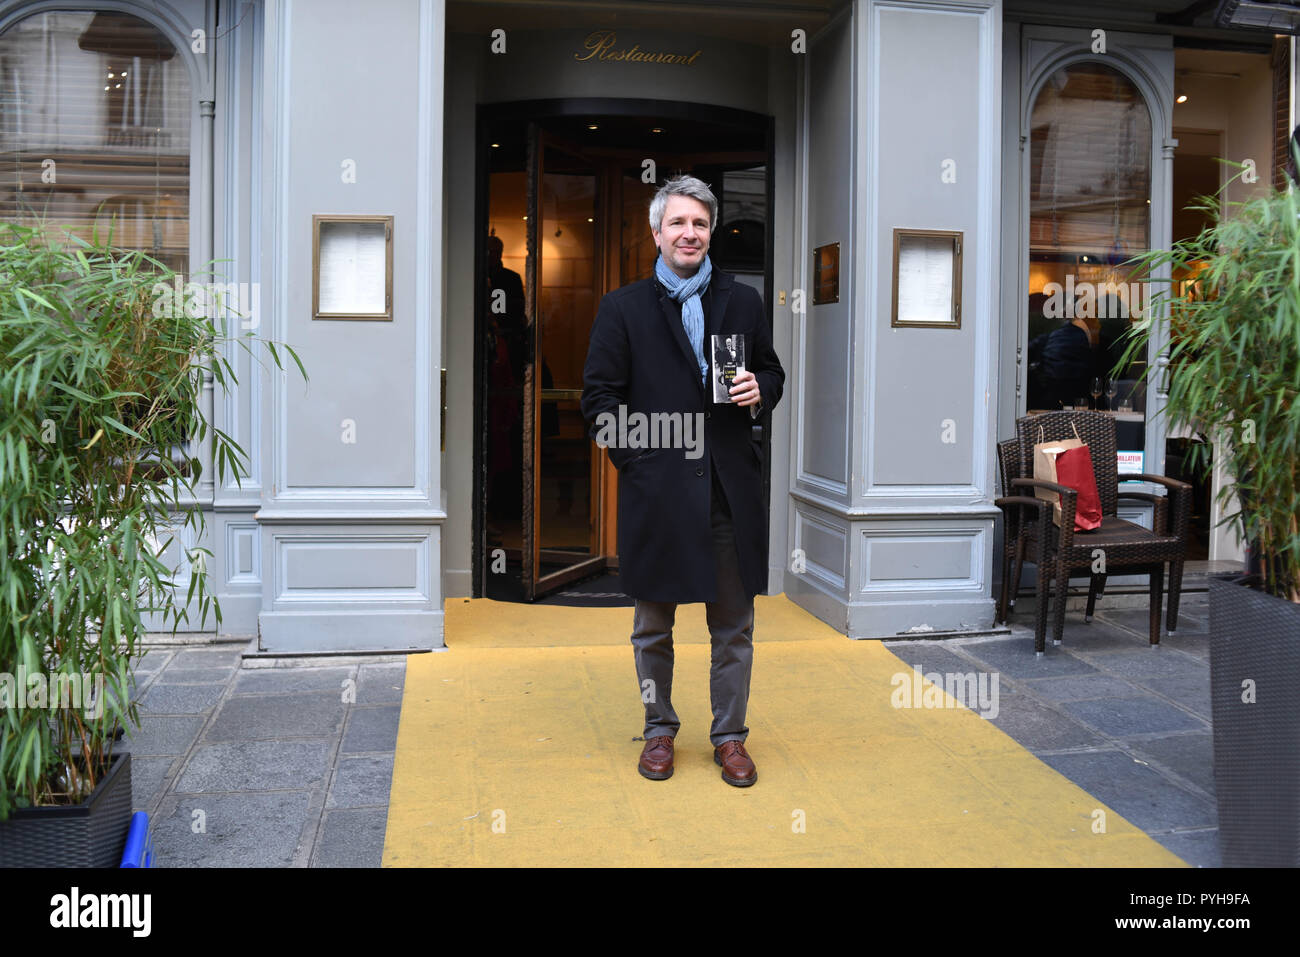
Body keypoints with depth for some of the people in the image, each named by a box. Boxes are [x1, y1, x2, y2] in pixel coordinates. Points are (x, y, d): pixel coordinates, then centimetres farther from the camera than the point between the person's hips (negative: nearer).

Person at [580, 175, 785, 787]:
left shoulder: (743, 302, 11)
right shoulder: (623, 308, 3)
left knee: (733, 626, 9)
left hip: (731, 489, 2)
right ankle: (660, 730, 28)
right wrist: (632, 458, -8)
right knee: (652, 626, 11)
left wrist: (760, 390, -4)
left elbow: (771, 371, 19)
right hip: (656, 489, -2)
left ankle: (730, 735, 24)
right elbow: (599, 395, 1)